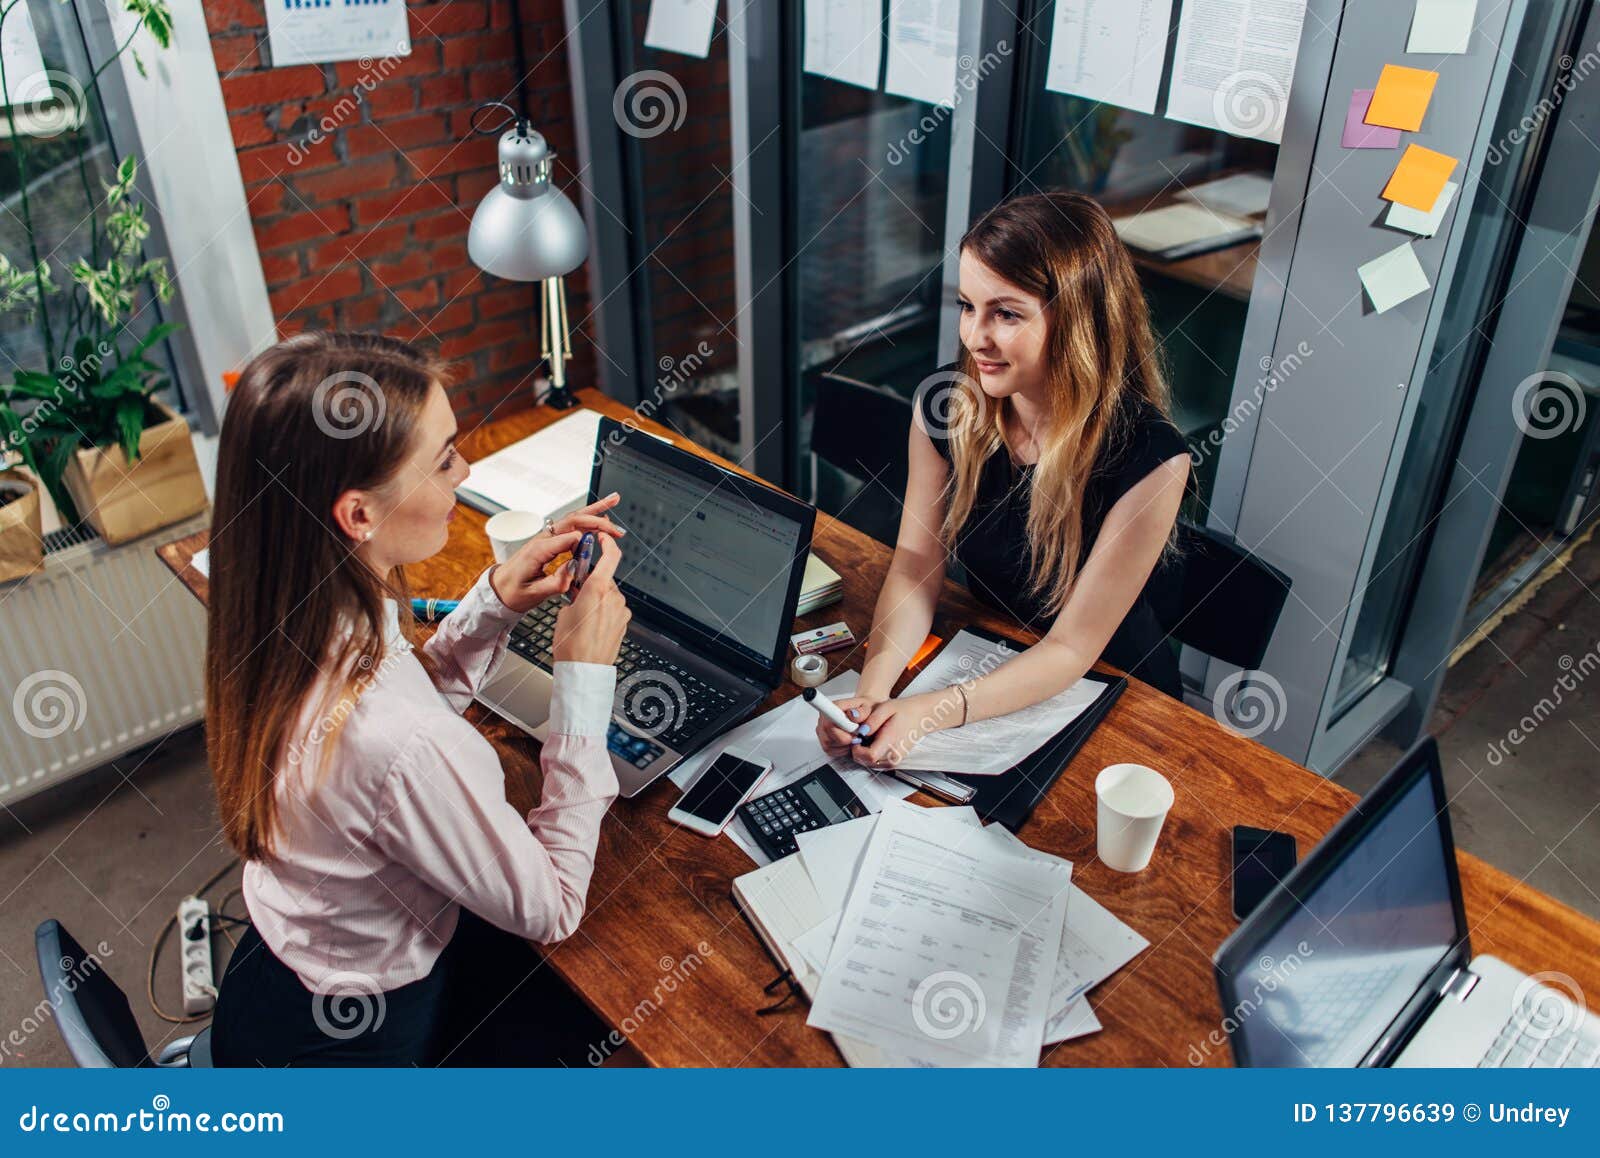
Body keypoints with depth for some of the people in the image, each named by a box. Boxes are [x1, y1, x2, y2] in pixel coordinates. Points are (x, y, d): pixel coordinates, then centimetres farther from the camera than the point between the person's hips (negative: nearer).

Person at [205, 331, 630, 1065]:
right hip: (351, 1040, -6)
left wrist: (494, 603, -9)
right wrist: (584, 679, -25)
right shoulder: (403, 748, -40)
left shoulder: (286, 622, -16)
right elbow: (551, 910, -23)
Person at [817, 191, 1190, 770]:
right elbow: (915, 567, -8)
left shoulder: (1149, 458, -25)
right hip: (987, 668, 3)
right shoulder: (946, 402, -12)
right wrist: (872, 690, -26)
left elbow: (1071, 648, -21)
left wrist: (926, 714, -33)